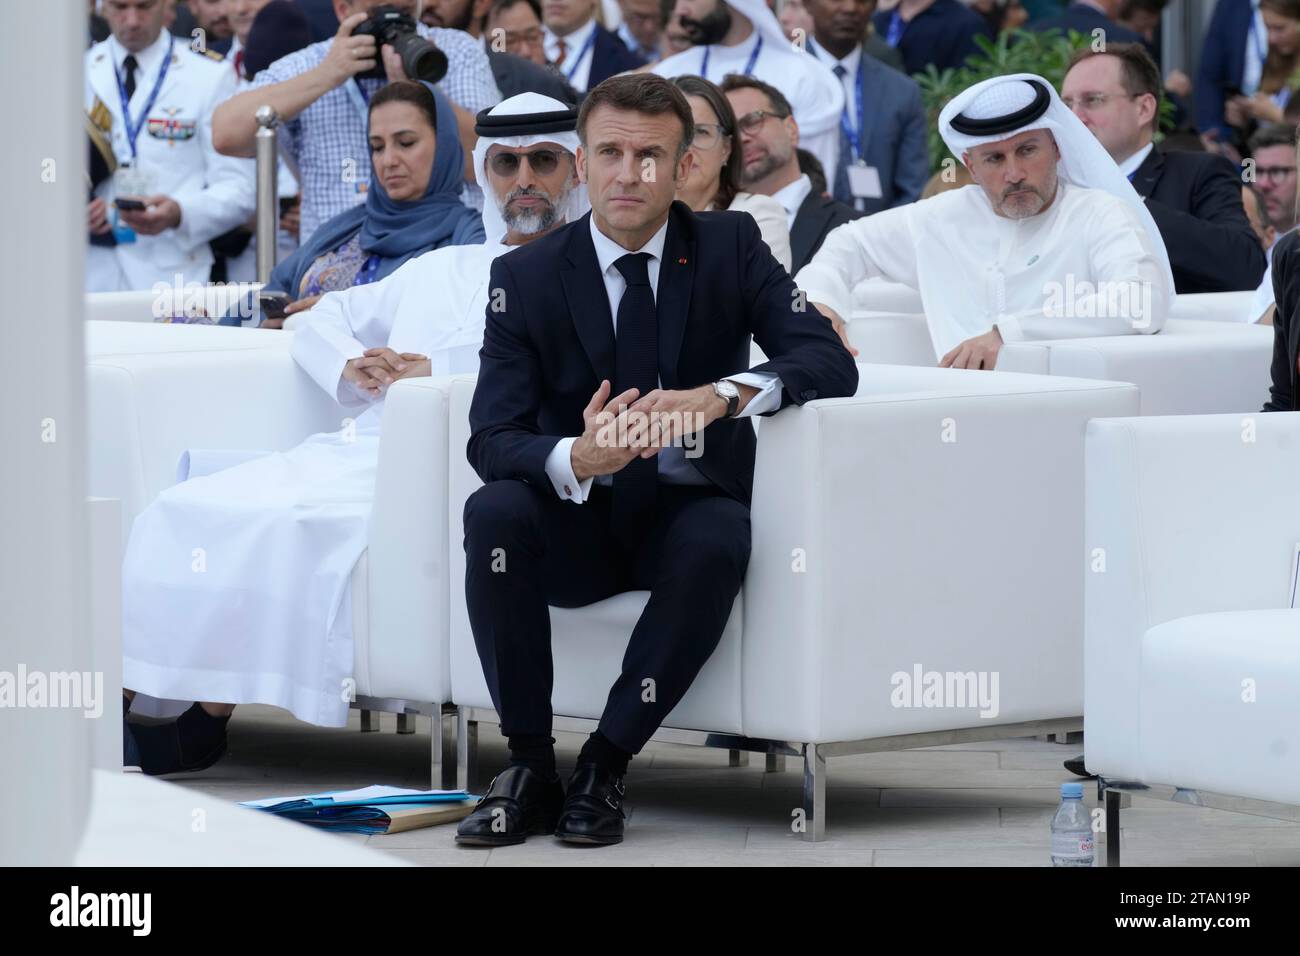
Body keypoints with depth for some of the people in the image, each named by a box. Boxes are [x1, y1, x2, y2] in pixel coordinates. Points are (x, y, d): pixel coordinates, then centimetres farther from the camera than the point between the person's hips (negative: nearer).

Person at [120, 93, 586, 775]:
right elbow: (320, 322, 33)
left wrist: (434, 370, -13)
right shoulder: (440, 269, 30)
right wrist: (353, 366, 9)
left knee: (290, 522, -30)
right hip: (358, 452, 7)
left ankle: (209, 717, -25)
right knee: (189, 510, -14)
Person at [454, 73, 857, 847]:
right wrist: (578, 458, -36)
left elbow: (830, 362, -14)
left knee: (717, 543, -35)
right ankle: (531, 766, -21)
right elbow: (491, 439, -12)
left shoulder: (731, 247, -2)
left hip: (687, 511, -1)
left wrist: (719, 395, -35)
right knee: (494, 512, -31)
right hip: (577, 522, 1)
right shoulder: (525, 277, -3)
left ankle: (606, 768, -23)